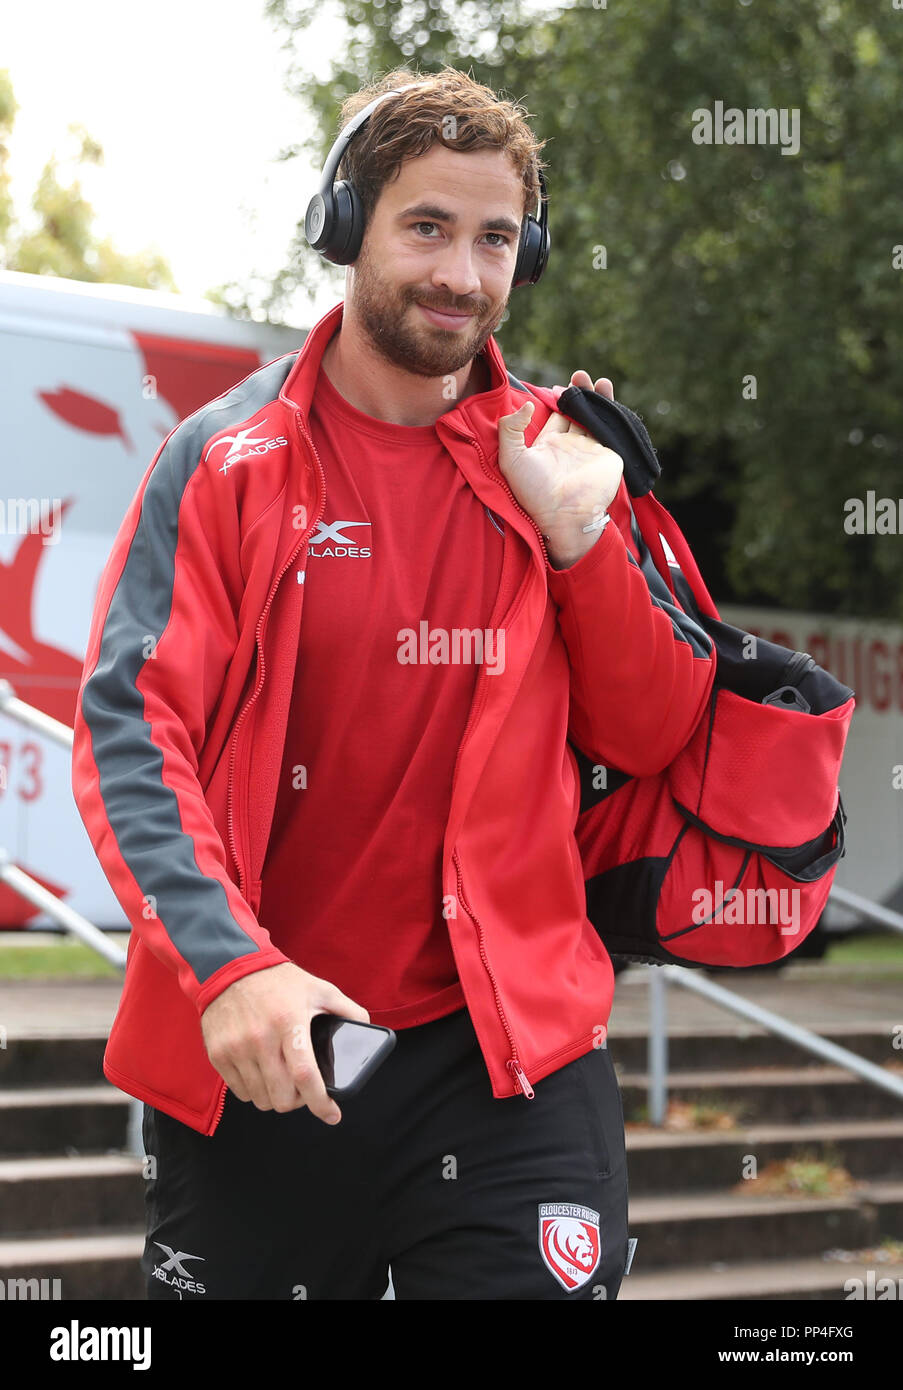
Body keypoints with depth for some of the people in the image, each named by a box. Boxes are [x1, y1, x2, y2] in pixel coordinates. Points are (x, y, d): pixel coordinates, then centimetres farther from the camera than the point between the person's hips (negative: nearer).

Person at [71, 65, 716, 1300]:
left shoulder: (557, 459, 6)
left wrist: (580, 535, -11)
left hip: (509, 1053, 1)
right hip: (255, 1060, -1)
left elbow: (651, 740, 5)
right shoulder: (229, 459, -1)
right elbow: (127, 734, -9)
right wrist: (228, 965, -23)